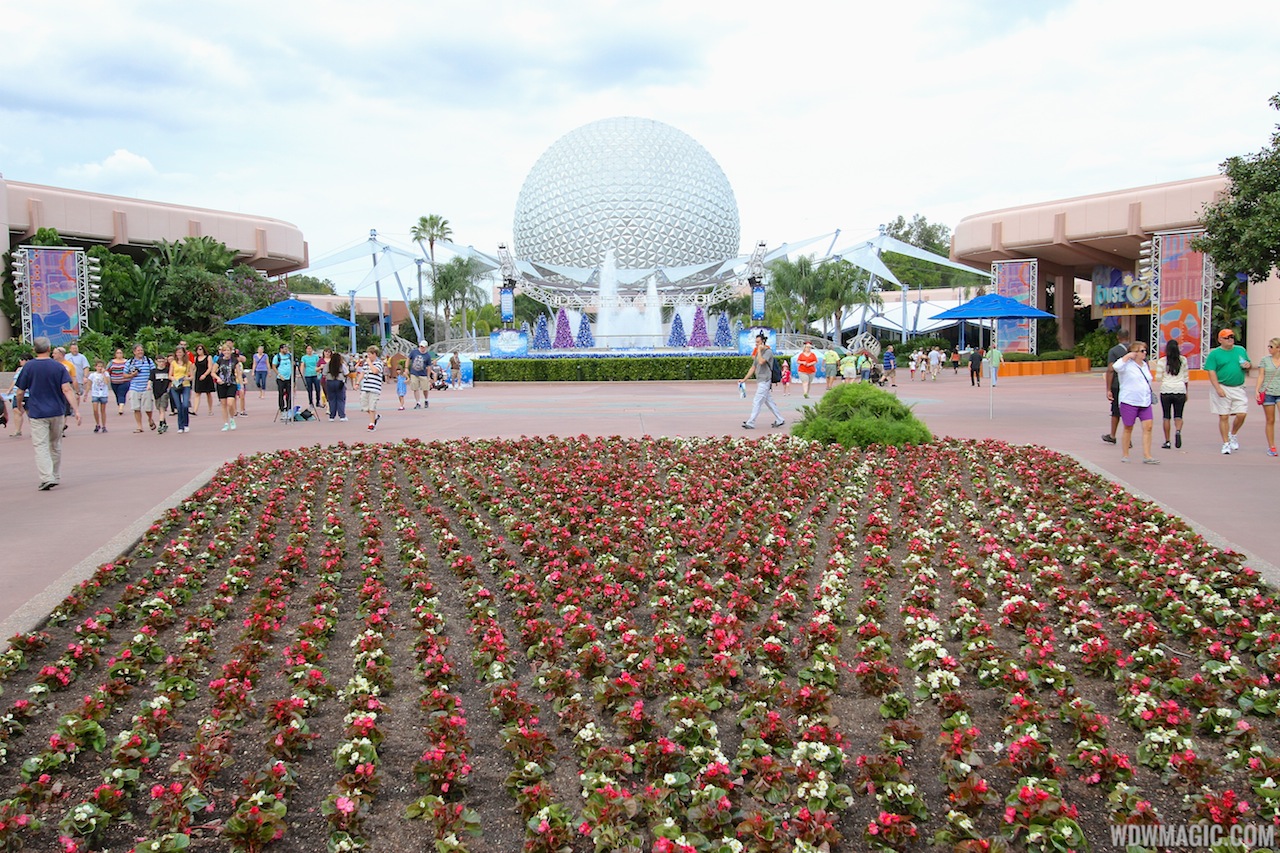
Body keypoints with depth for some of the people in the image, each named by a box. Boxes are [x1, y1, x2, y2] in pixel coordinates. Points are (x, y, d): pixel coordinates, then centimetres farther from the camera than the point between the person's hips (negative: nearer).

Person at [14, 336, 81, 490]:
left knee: (41, 446, -4)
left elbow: (20, 392, 0)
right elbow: (67, 389, -11)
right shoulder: (58, 367, -2)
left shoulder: (29, 367, -4)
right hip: (57, 412, 2)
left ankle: (47, 478, -18)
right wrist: (76, 410, -13)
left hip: (37, 413, -2)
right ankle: (56, 476, 25)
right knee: (55, 445, 17)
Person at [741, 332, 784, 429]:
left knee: (757, 402, -10)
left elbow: (761, 361, -26)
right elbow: (753, 367, 19)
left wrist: (759, 350, -14)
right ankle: (779, 420, 20)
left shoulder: (768, 352, -9)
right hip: (760, 381, 9)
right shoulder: (758, 353, 17)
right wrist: (744, 379, 15)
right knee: (769, 402, 13)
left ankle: (750, 423, -9)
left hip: (765, 381, -9)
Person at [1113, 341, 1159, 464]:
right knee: (1128, 429, 3)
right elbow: (1116, 367, -30)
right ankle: (1125, 455, 16)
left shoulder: (1145, 365, 17)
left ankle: (1147, 455, -4)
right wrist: (1128, 356, -20)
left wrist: (1149, 396, 24)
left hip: (1145, 402, 6)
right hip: (1129, 402, -6)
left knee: (1148, 427, -5)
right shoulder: (1127, 365, -7)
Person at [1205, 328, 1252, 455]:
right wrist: (1218, 388, -19)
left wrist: (1248, 365, -1)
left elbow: (1248, 365, 25)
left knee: (1241, 414, -4)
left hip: (1238, 388, 4)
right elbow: (1211, 372, -8)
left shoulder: (1241, 350, 13)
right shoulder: (1214, 354, -1)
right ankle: (1226, 443, 9)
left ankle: (1233, 435, 24)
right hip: (1223, 389, -4)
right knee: (1224, 417, -1)